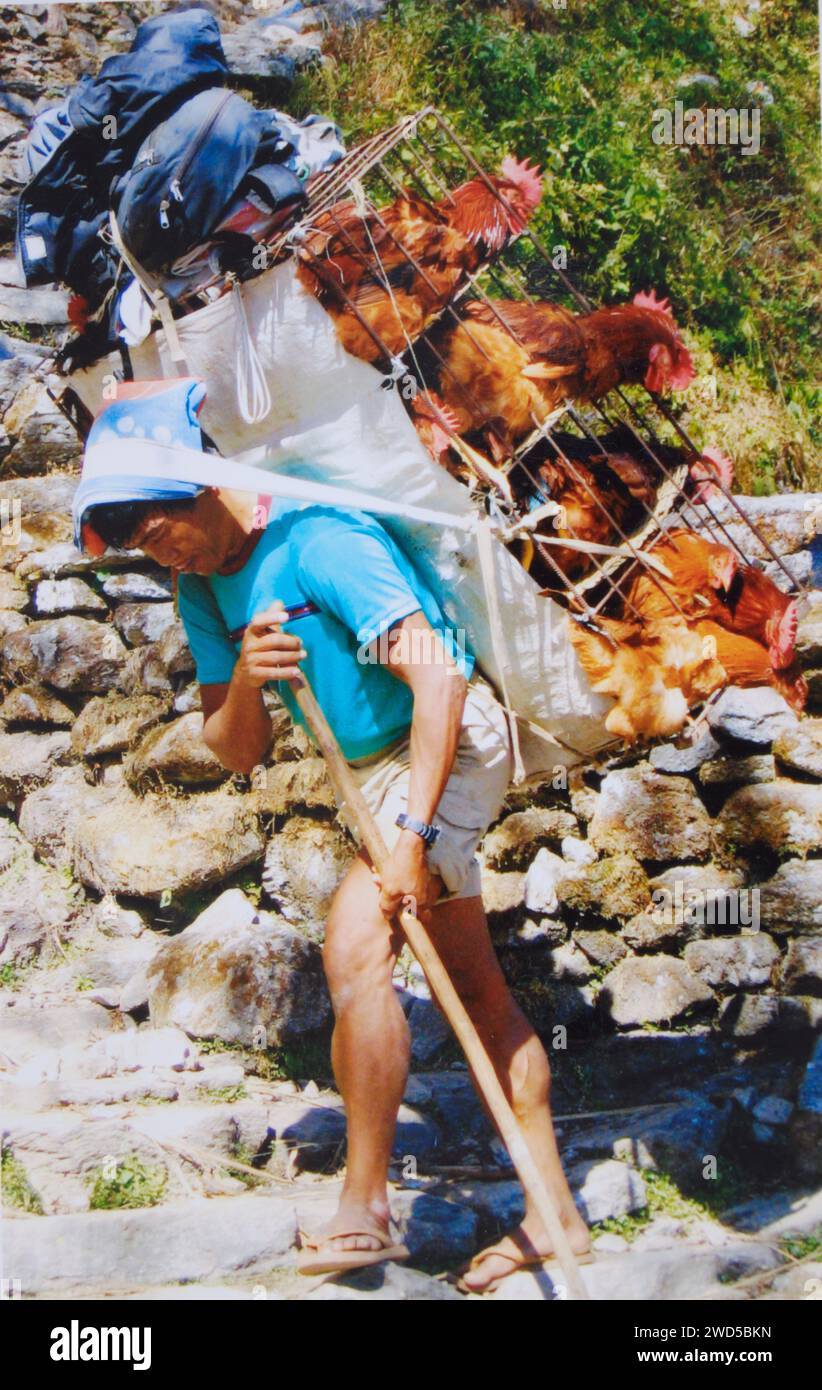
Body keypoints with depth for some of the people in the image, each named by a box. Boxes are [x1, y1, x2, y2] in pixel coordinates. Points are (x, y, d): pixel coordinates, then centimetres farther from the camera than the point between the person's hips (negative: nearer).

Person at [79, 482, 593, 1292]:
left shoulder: (318, 541, -23)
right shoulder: (205, 594, 4)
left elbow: (438, 676, -28)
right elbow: (238, 753, 3)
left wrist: (411, 836, -33)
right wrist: (242, 680, -20)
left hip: (448, 741, -10)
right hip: (374, 767, 10)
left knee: (353, 950, -22)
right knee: (473, 983, 9)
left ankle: (363, 1211, -14)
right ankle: (554, 1214, 15)